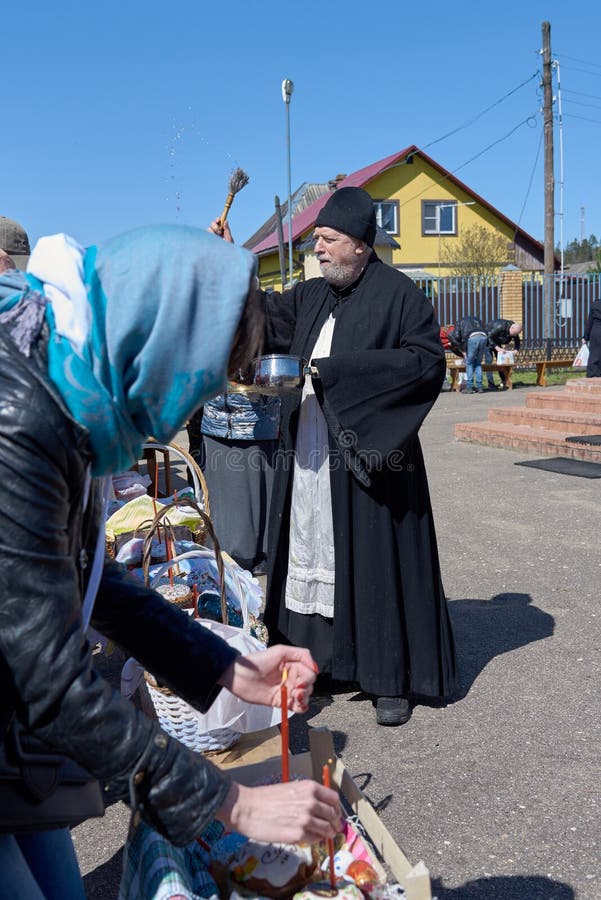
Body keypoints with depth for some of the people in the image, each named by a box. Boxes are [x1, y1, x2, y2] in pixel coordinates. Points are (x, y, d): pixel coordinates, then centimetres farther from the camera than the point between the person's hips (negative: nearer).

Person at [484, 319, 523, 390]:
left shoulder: (514, 330, -15)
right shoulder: (500, 326, -37)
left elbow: (517, 341, 2)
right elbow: (489, 337, -33)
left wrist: (515, 350, -17)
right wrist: (497, 347, -38)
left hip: (497, 342, 7)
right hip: (488, 340, -7)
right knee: (489, 361, -14)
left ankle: (504, 382, 7)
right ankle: (491, 385, -16)